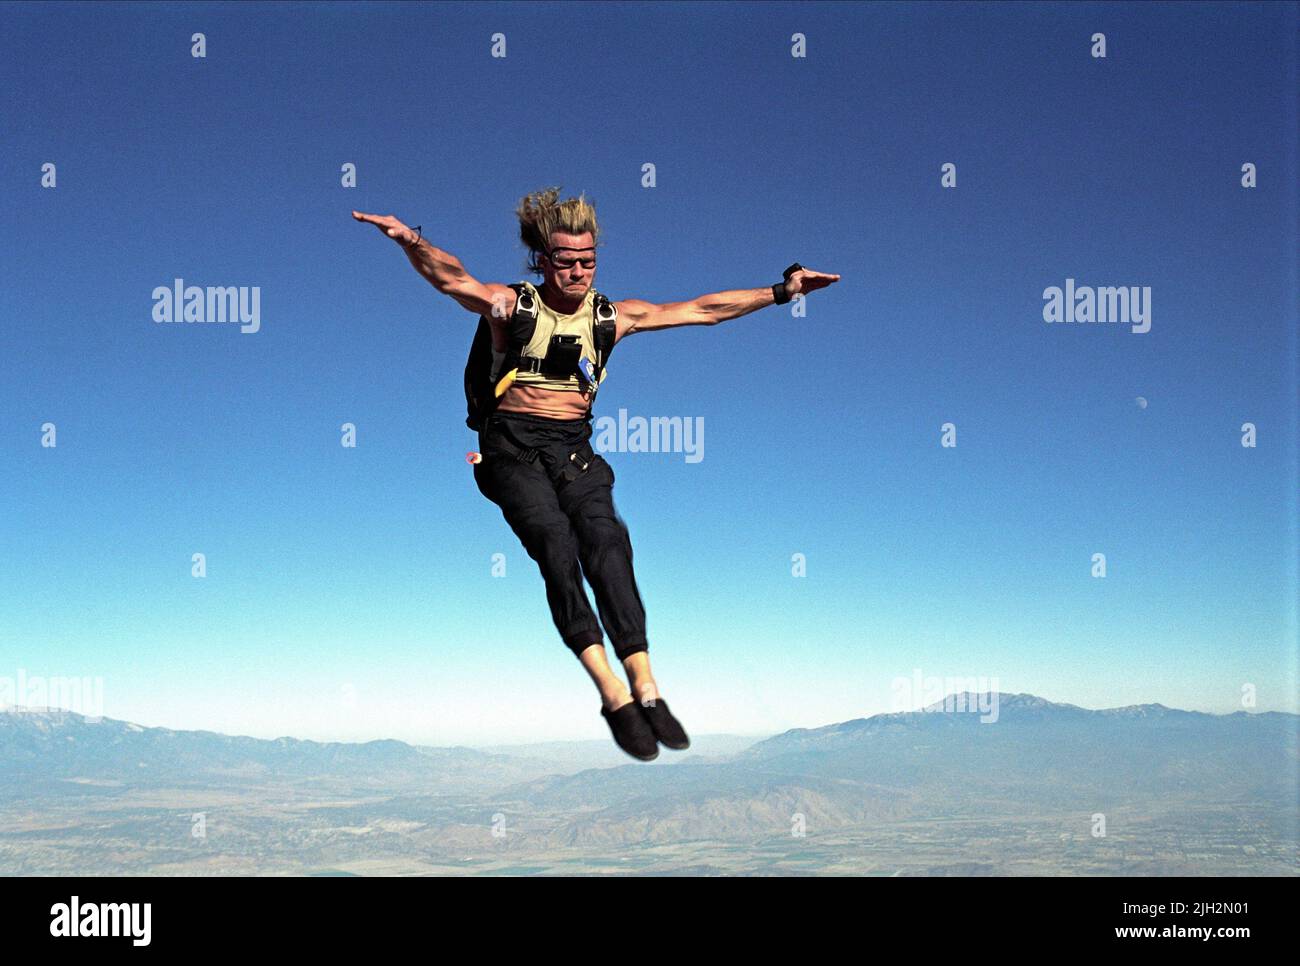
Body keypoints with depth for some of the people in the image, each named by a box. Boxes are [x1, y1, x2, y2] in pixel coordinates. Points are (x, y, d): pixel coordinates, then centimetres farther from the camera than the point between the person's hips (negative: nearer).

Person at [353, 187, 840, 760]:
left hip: (574, 446, 3)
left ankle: (644, 686, -33)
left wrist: (783, 290, 10)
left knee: (606, 536, -26)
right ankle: (612, 691, -35)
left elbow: (702, 310, 12)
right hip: (512, 444, -2)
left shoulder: (612, 316, 12)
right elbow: (453, 279, -15)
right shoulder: (511, 305, 3)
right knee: (554, 537, -29)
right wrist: (412, 242, -35)